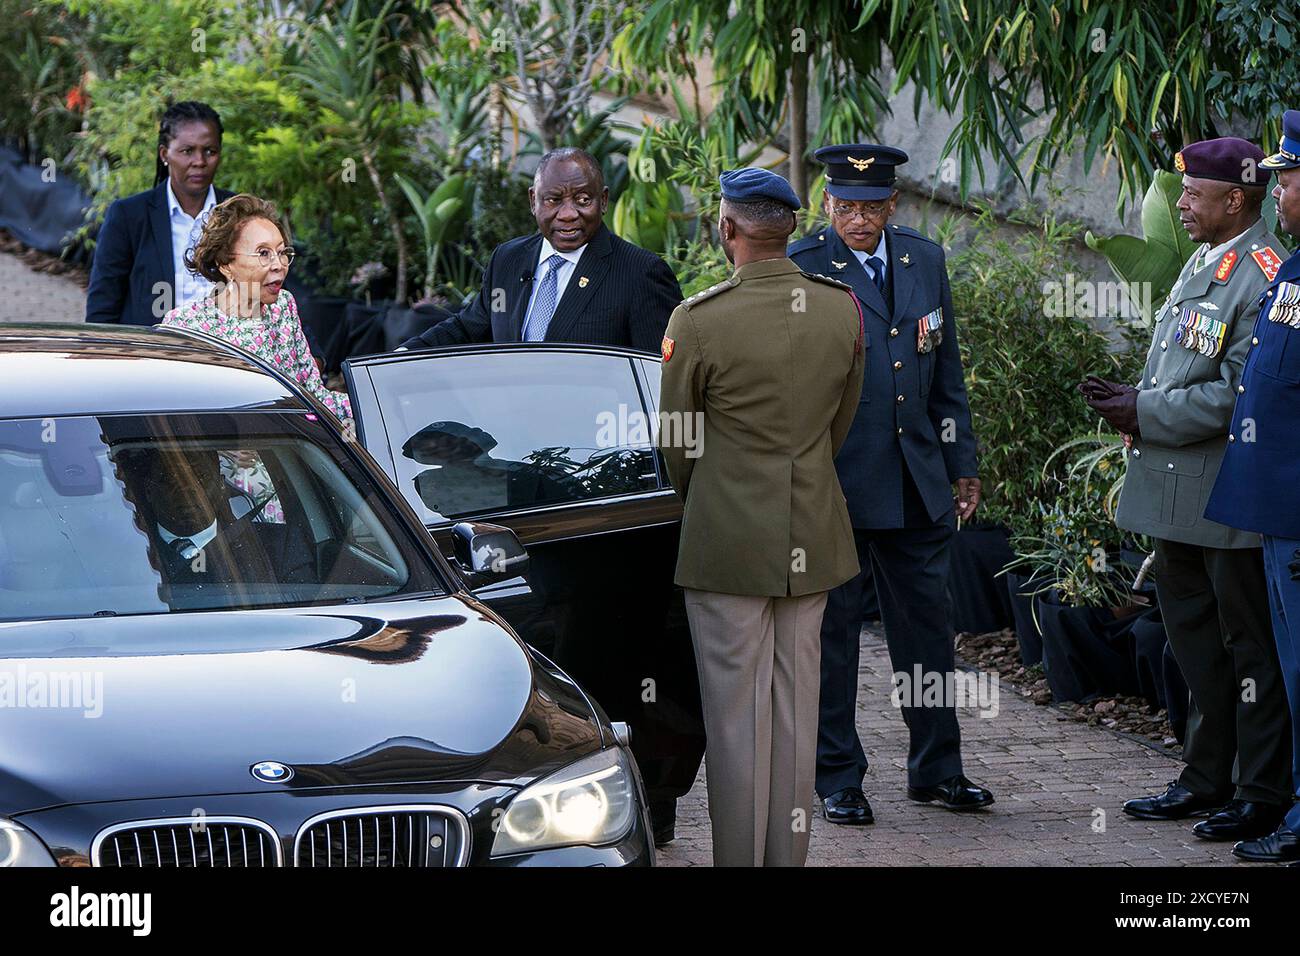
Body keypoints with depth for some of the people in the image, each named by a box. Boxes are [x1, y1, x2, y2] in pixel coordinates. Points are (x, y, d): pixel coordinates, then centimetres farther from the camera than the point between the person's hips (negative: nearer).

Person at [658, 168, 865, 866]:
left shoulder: (698, 319, -16)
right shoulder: (843, 308, -3)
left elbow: (677, 442, -2)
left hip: (728, 538, -4)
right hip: (812, 541, 4)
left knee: (737, 715, 2)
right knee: (796, 710, 12)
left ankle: (738, 857, 7)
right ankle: (788, 857, 19)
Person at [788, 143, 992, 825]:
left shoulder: (924, 260, 9)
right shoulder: (798, 269, -7)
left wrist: (961, 464, 15)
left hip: (916, 484, 5)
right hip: (832, 481, -5)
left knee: (927, 626, 10)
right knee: (832, 629, 3)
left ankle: (936, 769, 21)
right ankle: (836, 778, 12)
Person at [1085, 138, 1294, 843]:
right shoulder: (1202, 263, 13)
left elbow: (1237, 395, -22)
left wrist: (1146, 414, -16)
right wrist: (1131, 402, 5)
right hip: (1181, 496, 10)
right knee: (1193, 635, 16)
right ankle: (1206, 780, 27)